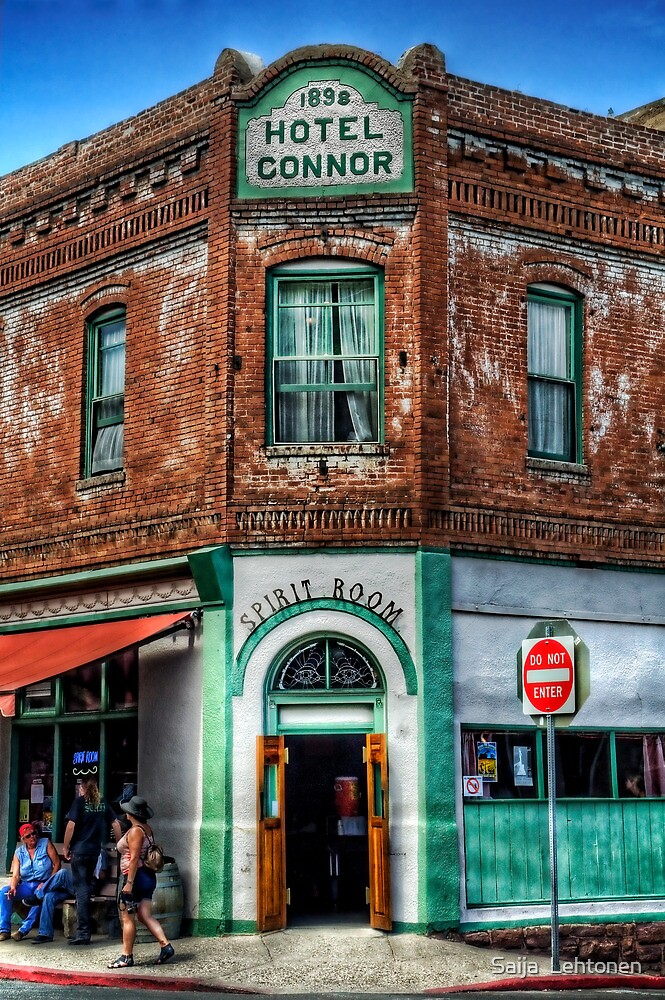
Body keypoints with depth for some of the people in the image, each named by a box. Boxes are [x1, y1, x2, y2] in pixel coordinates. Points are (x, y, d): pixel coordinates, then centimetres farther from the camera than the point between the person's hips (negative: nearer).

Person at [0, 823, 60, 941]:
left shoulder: (45, 844, 1)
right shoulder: (19, 852, 9)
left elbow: (57, 863, -2)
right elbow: (15, 875, 1)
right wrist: (13, 887, -22)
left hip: (43, 885, -4)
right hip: (26, 886, 4)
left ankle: (24, 930, -32)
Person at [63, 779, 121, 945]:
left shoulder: (80, 801, -4)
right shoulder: (103, 803, 9)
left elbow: (71, 825, -11)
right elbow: (115, 824, 10)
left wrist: (66, 846, -3)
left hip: (79, 849, -5)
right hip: (96, 850, 5)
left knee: (81, 889, -5)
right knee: (87, 886, 19)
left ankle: (83, 933, -9)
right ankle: (84, 930, 22)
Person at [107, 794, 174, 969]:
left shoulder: (135, 831, -15)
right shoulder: (147, 829, 11)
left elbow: (134, 858, -20)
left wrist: (129, 883, -21)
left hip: (134, 876, -9)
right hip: (148, 876, 9)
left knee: (127, 918, -1)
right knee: (145, 916, 8)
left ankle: (127, 956, 4)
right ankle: (166, 945, -2)